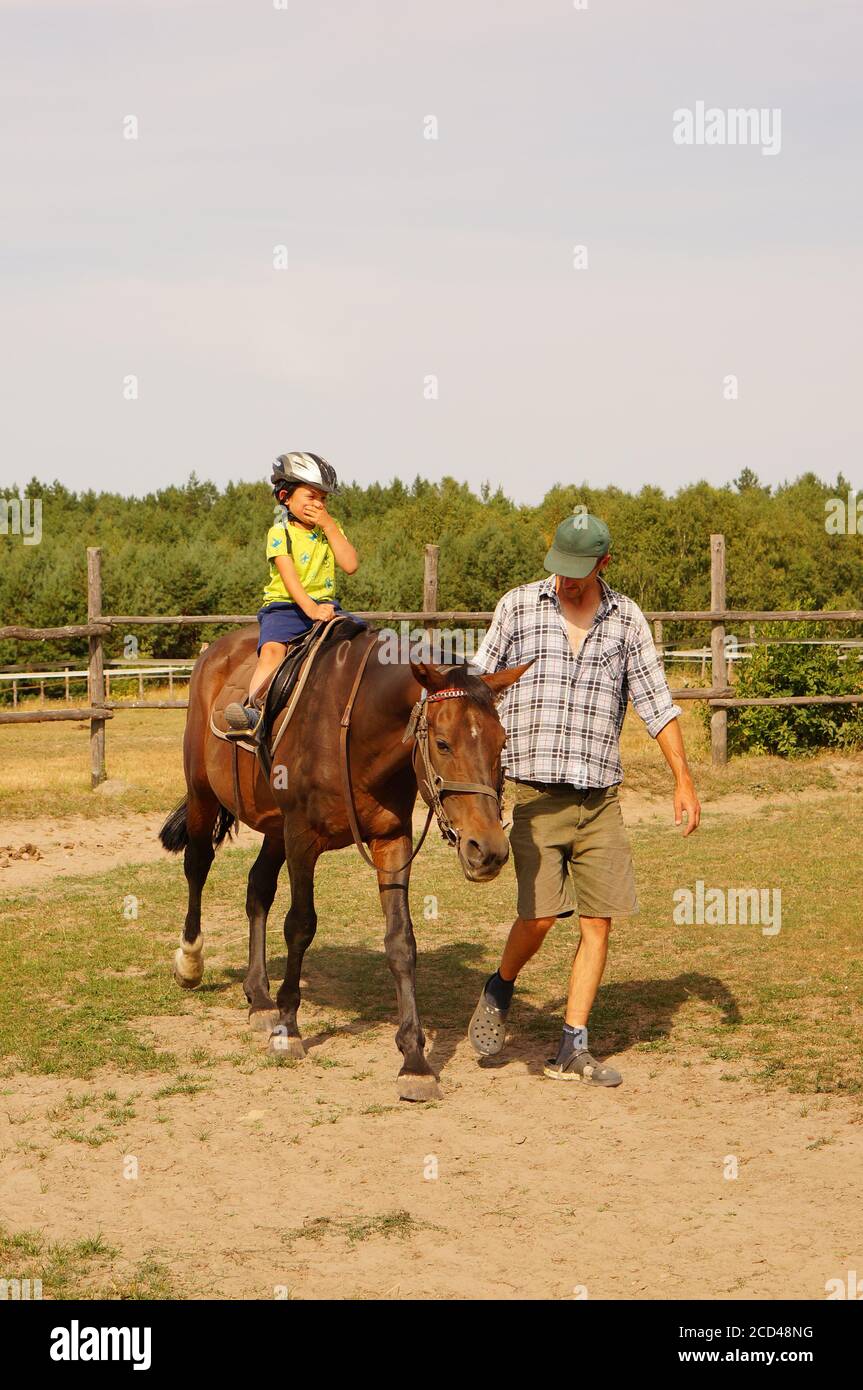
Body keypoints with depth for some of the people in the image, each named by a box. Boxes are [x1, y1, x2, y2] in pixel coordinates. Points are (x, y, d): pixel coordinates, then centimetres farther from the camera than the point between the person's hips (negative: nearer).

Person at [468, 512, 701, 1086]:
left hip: (602, 796, 2)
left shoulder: (627, 619, 5)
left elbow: (656, 701, 7)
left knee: (599, 922, 0)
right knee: (541, 913, -13)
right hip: (538, 793, -2)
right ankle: (499, 992, 18)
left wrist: (684, 779, 2)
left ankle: (574, 1050, 9)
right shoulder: (517, 606, 2)